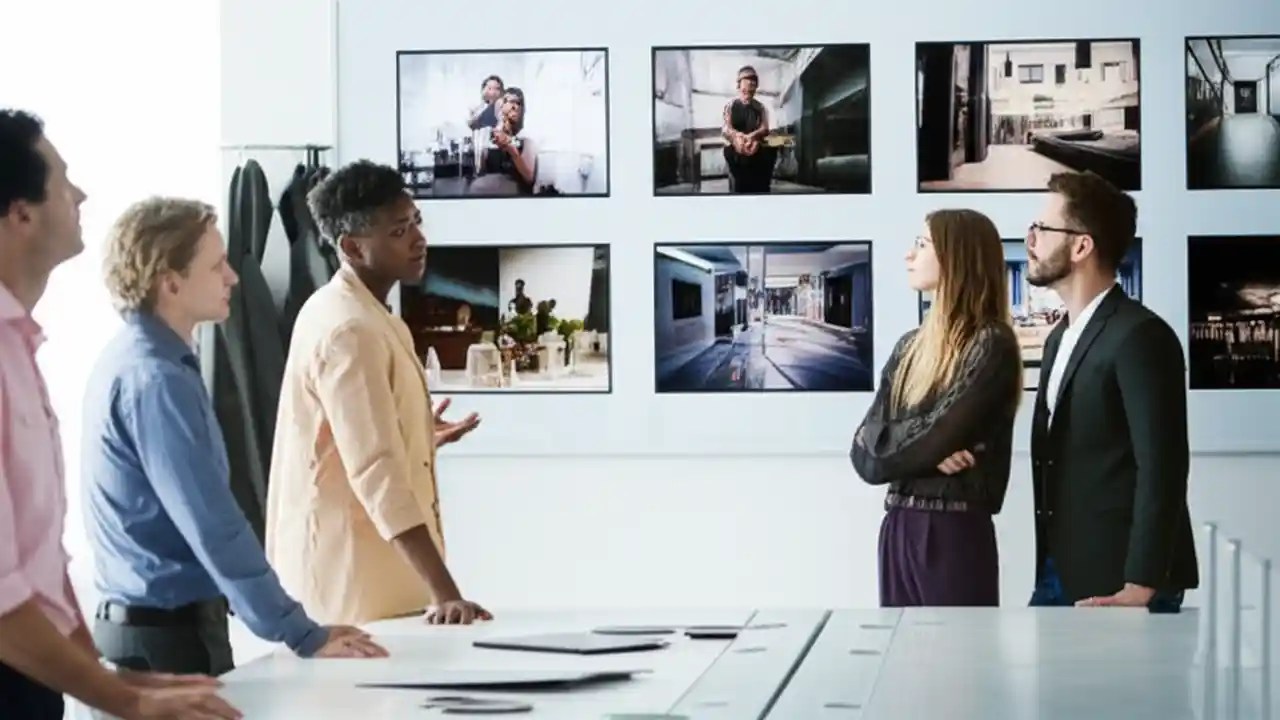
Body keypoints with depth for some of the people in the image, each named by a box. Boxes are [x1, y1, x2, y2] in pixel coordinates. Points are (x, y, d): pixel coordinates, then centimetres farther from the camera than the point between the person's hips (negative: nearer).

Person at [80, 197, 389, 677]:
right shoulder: (156, 380, -21)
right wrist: (302, 635, -21)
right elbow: (211, 525, -24)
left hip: (146, 621, 10)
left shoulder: (135, 362, 10)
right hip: (169, 633, -10)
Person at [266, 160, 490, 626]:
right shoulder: (350, 330, -20)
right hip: (354, 571, -10)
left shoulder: (341, 312, 12)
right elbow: (376, 472, -30)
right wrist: (444, 591, -35)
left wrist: (419, 439, 22)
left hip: (361, 559, 10)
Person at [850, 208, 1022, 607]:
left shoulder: (991, 346, -9)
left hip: (953, 531, -6)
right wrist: (925, 453, -12)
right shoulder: (909, 347, 12)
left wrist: (884, 443, 3)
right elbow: (864, 451, 6)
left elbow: (935, 441, -16)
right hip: (897, 528, 7)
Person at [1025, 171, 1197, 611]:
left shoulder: (1140, 337, -13)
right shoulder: (1062, 337, 16)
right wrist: (1050, 570, 15)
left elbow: (1161, 470, -19)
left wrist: (1140, 587, -22)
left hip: (1117, 584, -8)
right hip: (1060, 574, 8)